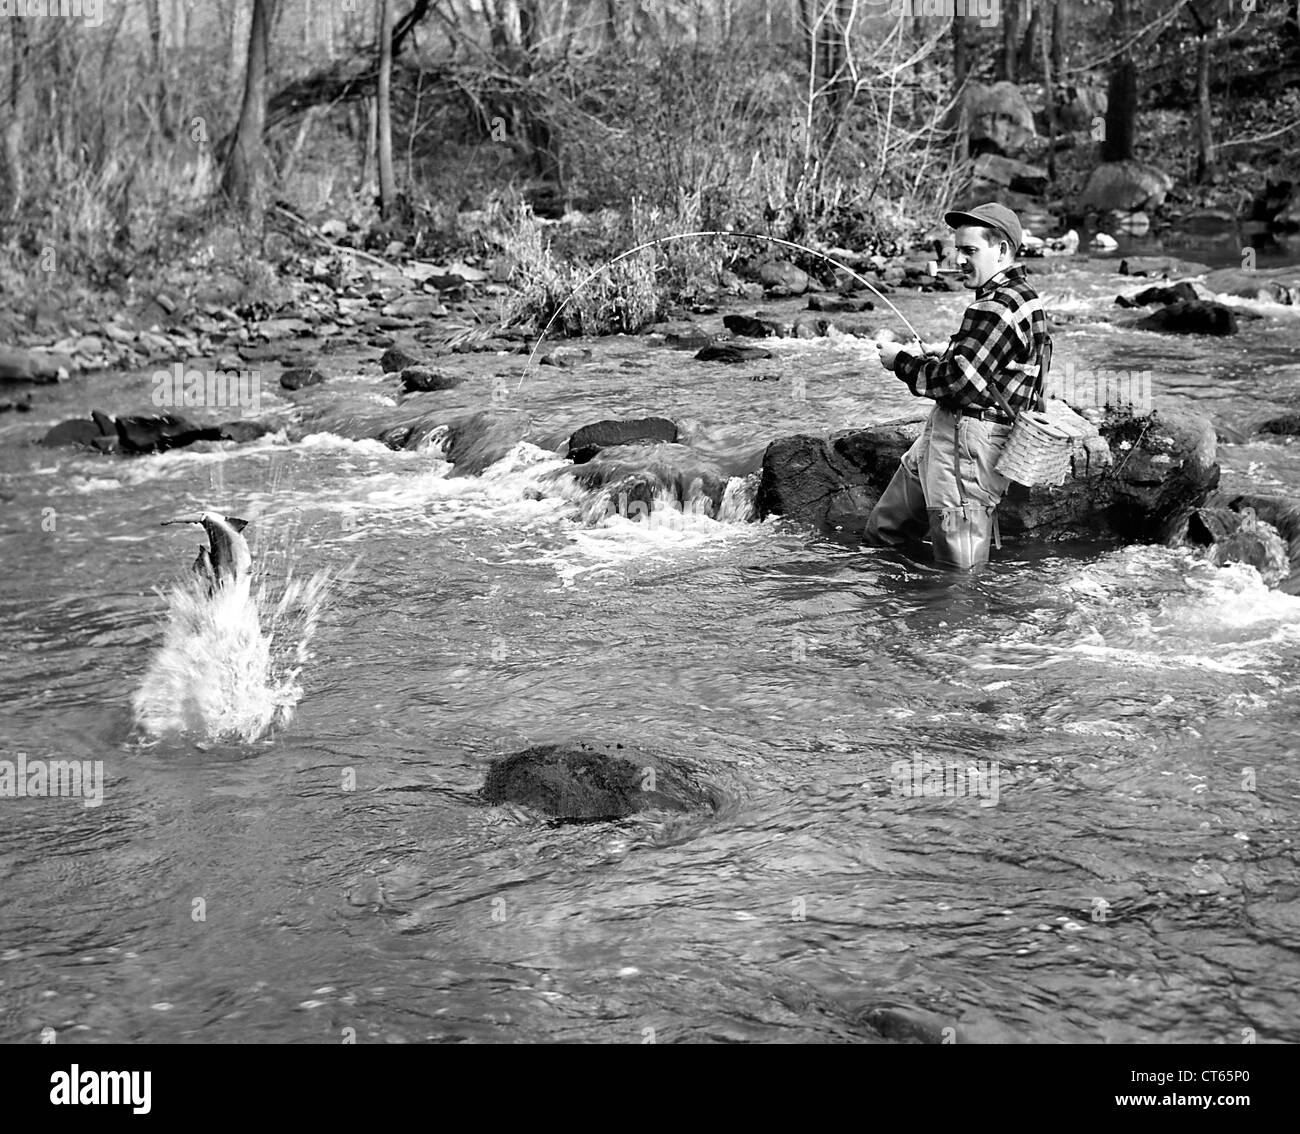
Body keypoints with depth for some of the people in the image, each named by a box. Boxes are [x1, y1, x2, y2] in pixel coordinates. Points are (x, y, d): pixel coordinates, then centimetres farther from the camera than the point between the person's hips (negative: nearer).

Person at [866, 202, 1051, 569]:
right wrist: (944, 349, 13)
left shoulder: (998, 308, -22)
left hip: (970, 436, -11)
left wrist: (902, 361, -10)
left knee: (960, 565, -2)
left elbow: (958, 380, -24)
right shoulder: (1021, 295, 13)